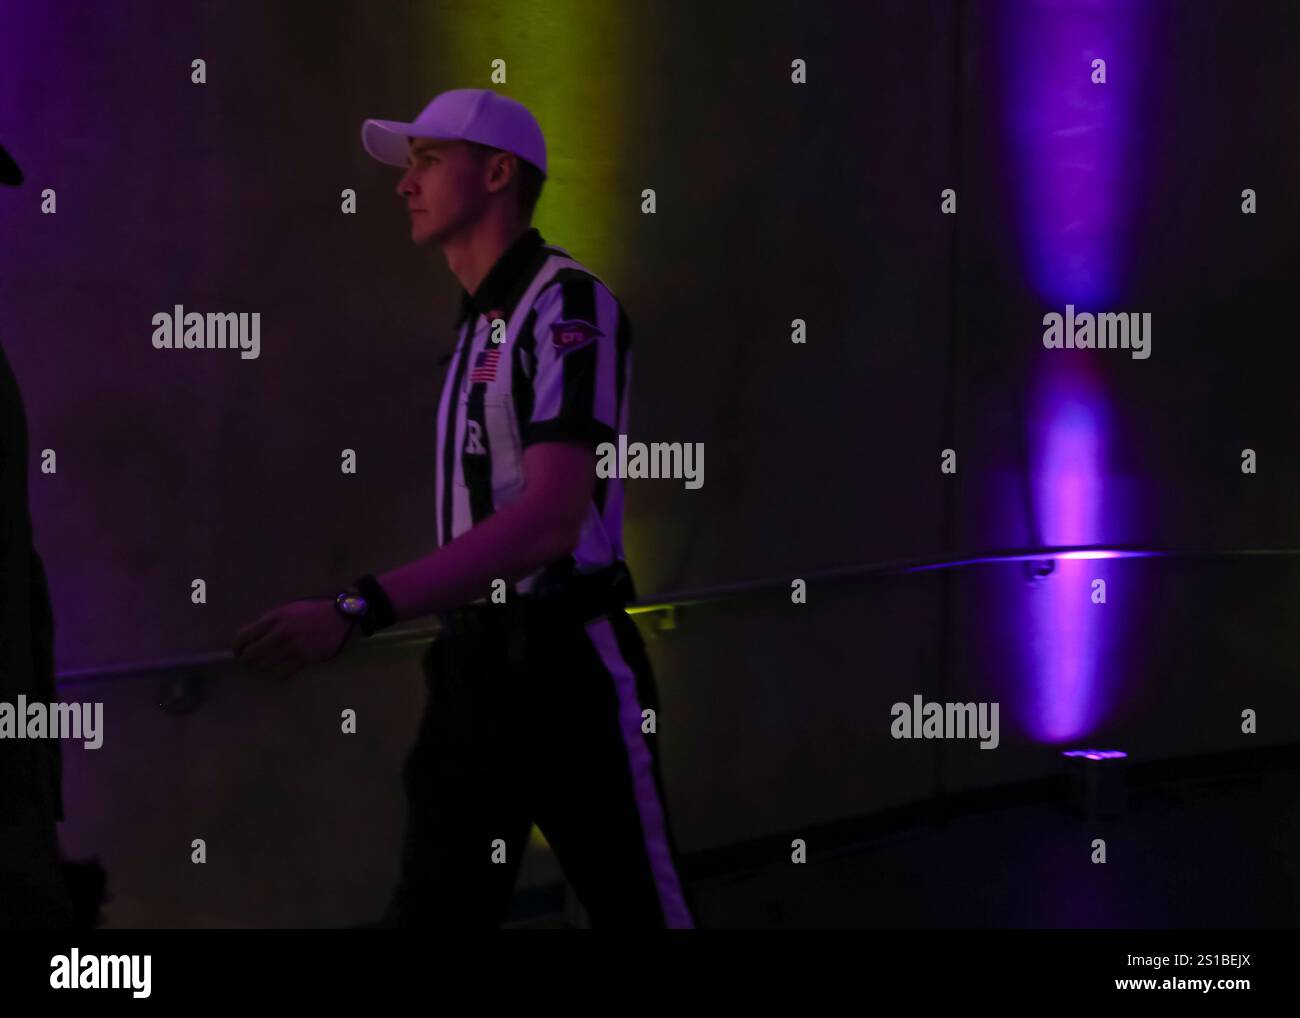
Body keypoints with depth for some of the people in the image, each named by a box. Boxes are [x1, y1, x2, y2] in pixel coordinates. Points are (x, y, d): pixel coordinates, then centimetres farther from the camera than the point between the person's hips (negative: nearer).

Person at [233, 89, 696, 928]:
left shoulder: (568, 306, -12)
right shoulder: (477, 322, 16)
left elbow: (549, 518, -24)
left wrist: (356, 612, -30)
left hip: (566, 661, -8)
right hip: (471, 661, 8)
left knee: (638, 907, 1)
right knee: (436, 908, 8)